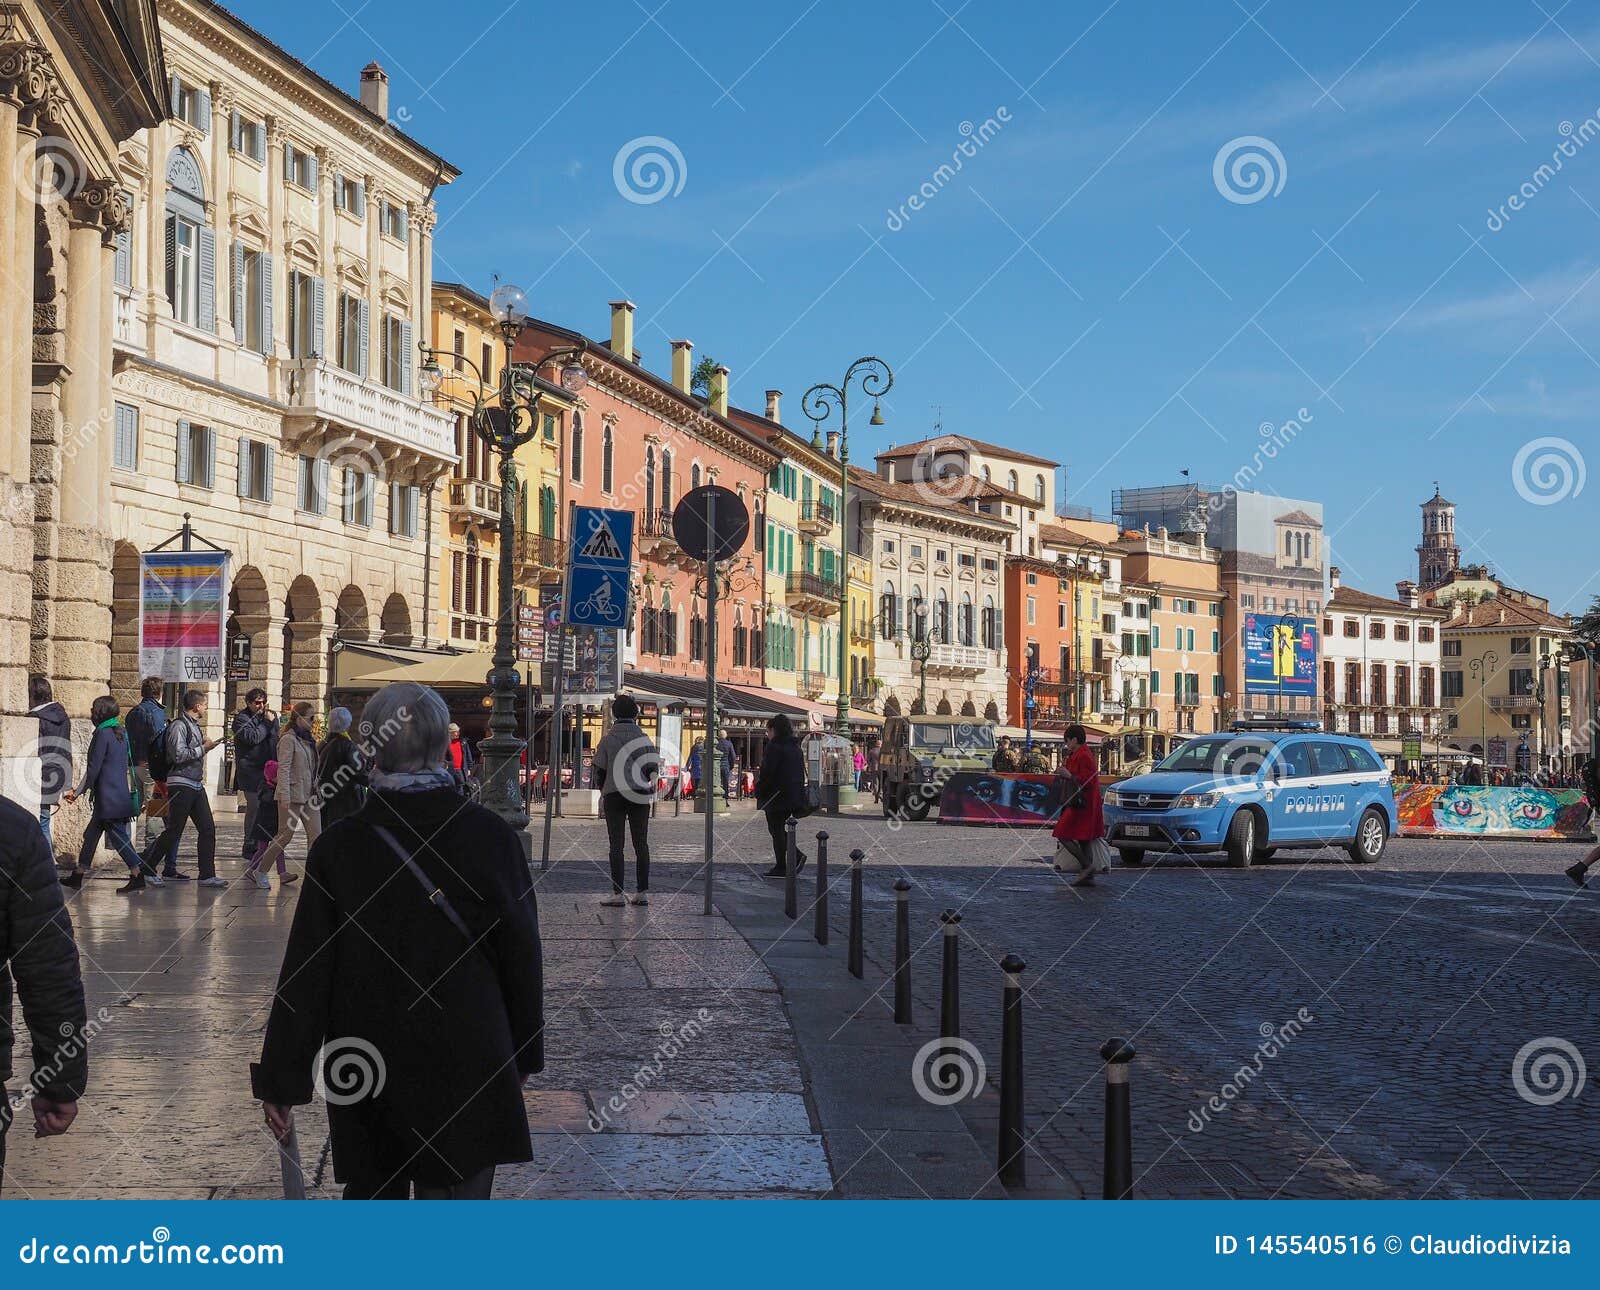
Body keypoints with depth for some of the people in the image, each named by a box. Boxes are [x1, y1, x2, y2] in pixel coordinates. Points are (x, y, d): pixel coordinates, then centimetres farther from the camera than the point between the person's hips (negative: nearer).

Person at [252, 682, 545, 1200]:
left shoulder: (338, 846, -8)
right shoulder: (490, 836, -8)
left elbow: (306, 974, -6)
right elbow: (521, 957, -1)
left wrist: (281, 1080, 2)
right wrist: (524, 1057, 12)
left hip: (364, 1073, 1)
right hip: (466, 1071, -1)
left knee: (371, 1196, 19)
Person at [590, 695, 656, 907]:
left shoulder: (608, 738, -3)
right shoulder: (643, 737, 3)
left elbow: (598, 769, 1)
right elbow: (653, 763, -1)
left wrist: (602, 792, 14)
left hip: (614, 795, -2)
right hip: (640, 795, 2)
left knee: (616, 845, 0)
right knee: (641, 844, 7)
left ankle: (617, 893, -4)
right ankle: (642, 892, 7)